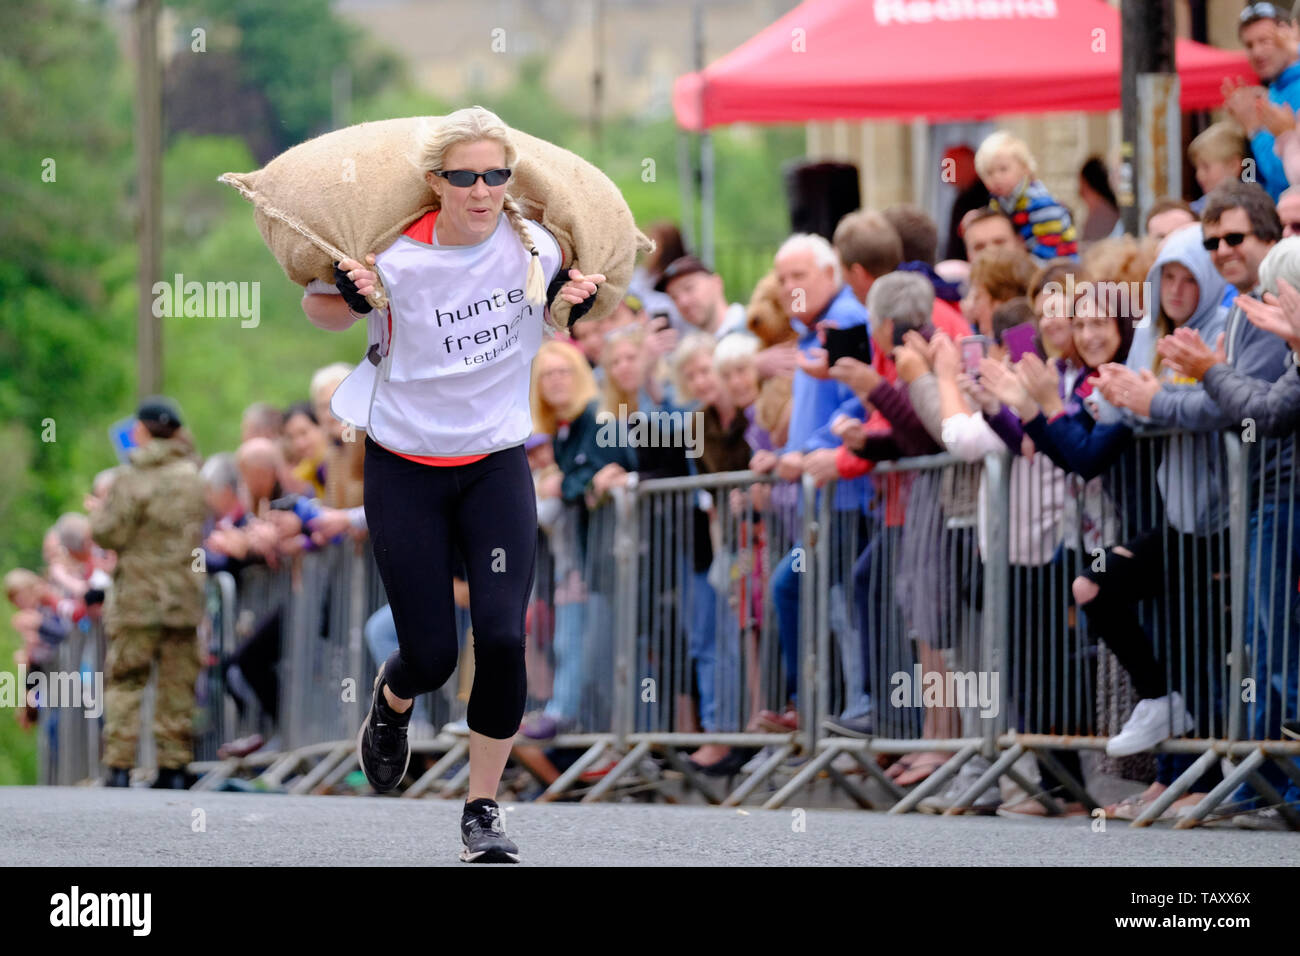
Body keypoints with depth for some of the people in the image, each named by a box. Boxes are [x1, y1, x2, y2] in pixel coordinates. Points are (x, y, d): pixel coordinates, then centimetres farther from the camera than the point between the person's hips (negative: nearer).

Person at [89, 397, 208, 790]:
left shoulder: (133, 480, -11)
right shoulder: (193, 477, 9)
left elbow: (109, 533, -11)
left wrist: (99, 514, 8)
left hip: (140, 595, -5)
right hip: (186, 596, 5)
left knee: (124, 681, -1)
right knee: (178, 684, 8)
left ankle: (119, 765, -8)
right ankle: (174, 765, 6)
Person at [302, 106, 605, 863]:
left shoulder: (537, 248, -8)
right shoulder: (394, 259, -14)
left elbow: (565, 318, 13)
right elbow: (323, 313, 3)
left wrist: (580, 300, -10)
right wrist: (352, 294, -19)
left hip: (497, 466, 1)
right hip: (405, 471, -1)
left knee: (503, 638, -14)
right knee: (431, 654, -2)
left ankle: (484, 811, 4)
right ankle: (394, 702, 39)